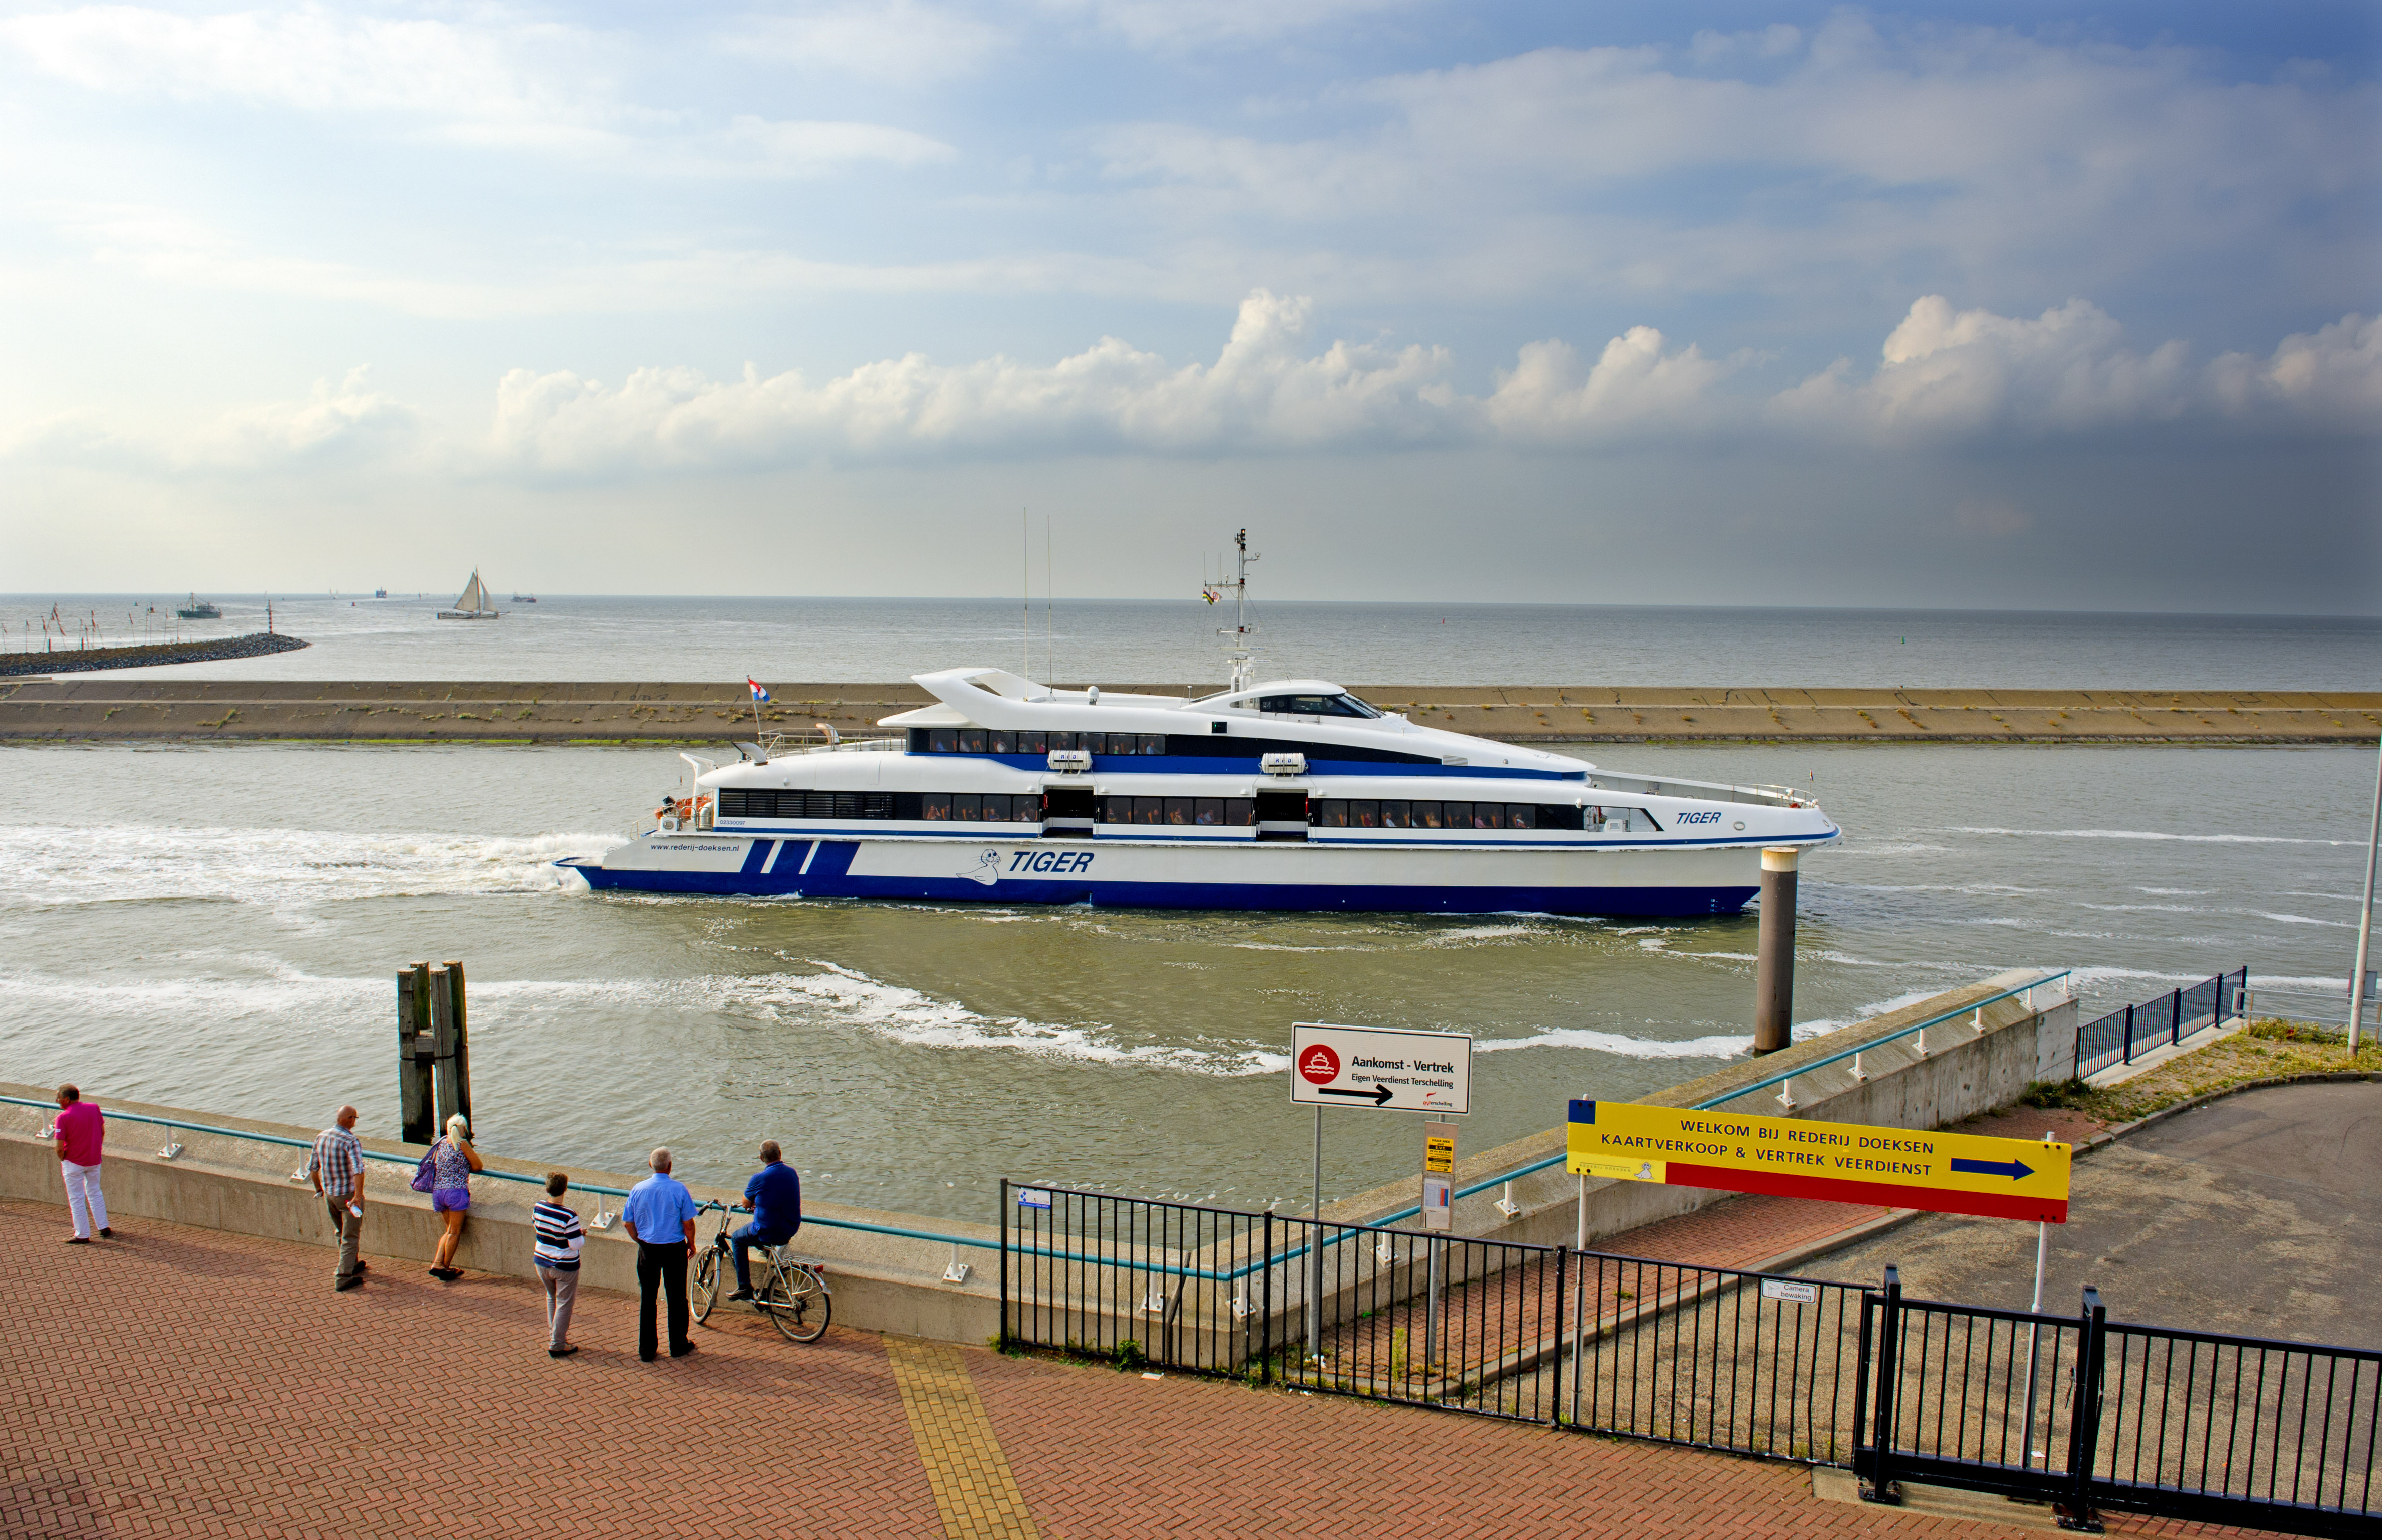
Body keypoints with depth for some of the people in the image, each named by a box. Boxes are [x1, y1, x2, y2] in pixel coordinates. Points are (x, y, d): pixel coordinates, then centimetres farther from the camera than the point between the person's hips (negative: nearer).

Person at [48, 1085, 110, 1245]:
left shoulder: (63, 1118, -18)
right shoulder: (94, 1108, -2)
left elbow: (60, 1148, -19)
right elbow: (102, 1131, 7)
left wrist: (63, 1160, 1)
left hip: (74, 1163, -5)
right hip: (95, 1160, 5)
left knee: (77, 1199, 8)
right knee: (95, 1193, 21)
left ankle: (83, 1236, 14)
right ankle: (104, 1229, 25)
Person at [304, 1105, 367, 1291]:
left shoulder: (321, 1137, 1)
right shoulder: (351, 1141, -21)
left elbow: (312, 1167, 10)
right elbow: (358, 1170, -34)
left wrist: (319, 1188, 23)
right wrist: (358, 1196, -31)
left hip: (329, 1193, 7)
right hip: (349, 1194, -7)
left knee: (340, 1232, 24)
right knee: (350, 1237, 3)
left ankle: (353, 1265, 42)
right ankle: (343, 1279, 3)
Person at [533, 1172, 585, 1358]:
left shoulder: (538, 1209, -9)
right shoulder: (568, 1217, -28)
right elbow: (576, 1245, -25)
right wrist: (582, 1235, -2)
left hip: (542, 1263, 6)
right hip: (565, 1267, -6)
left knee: (552, 1297, 27)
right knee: (564, 1304, 9)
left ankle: (553, 1334, 40)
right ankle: (557, 1346, 16)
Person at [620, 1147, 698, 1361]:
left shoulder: (638, 1189, -4)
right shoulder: (679, 1189, -12)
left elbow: (627, 1223, 1)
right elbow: (688, 1223, -10)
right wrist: (691, 1243, 7)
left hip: (648, 1249, 2)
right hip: (674, 1249, -2)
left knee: (647, 1298, 11)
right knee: (676, 1297, 10)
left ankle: (646, 1350, 16)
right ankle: (678, 1346, 19)